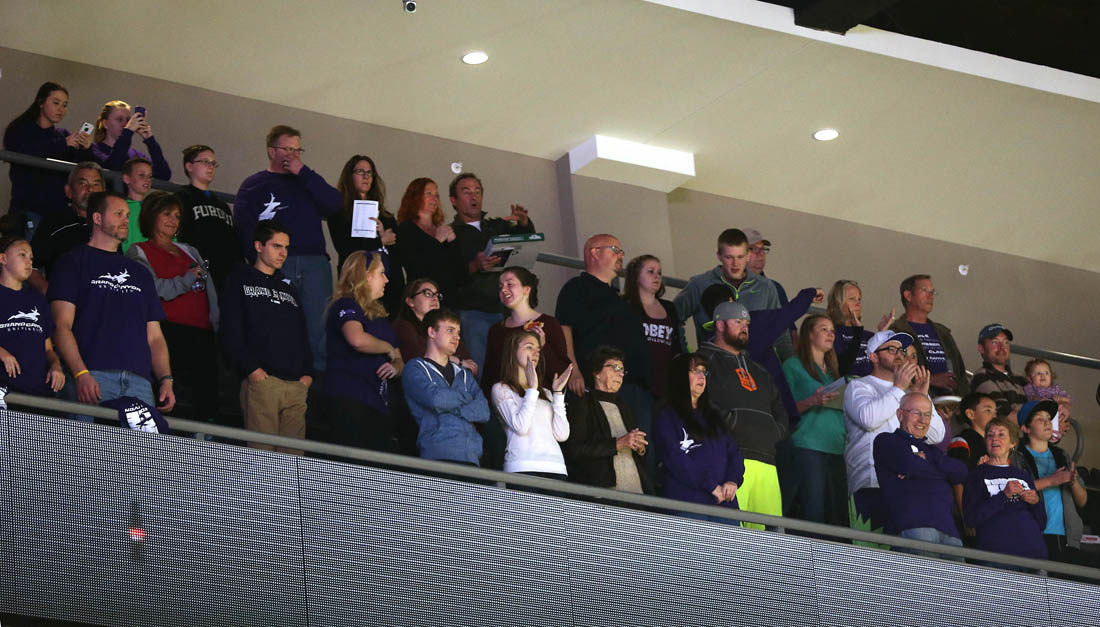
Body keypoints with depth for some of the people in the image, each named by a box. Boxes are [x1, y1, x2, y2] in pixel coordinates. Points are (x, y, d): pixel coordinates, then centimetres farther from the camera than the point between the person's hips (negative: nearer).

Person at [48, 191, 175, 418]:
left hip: (139, 381, 5)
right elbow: (62, 325, 0)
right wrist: (81, 374, -15)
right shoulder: (74, 262, 12)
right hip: (92, 378, -5)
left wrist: (166, 380, 7)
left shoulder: (140, 272, 29)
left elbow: (154, 336, 24)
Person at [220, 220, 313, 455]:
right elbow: (230, 332, -2)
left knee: (293, 456, -1)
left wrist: (307, 372, 8)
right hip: (261, 381, -6)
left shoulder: (289, 290, 26)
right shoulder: (240, 281, 8)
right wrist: (251, 368, -13)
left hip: (296, 385, 6)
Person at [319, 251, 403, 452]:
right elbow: (357, 340, -25)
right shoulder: (345, 306, -2)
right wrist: (389, 349, -6)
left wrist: (395, 367, 3)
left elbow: (399, 360, 29)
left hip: (377, 405, 9)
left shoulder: (379, 315, 25)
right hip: (348, 400, -9)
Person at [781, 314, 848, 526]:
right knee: (814, 511, -14)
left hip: (836, 449, 6)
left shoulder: (833, 371, 24)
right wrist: (812, 402, -17)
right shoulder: (794, 366, 5)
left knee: (838, 514, -3)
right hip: (807, 447, -6)